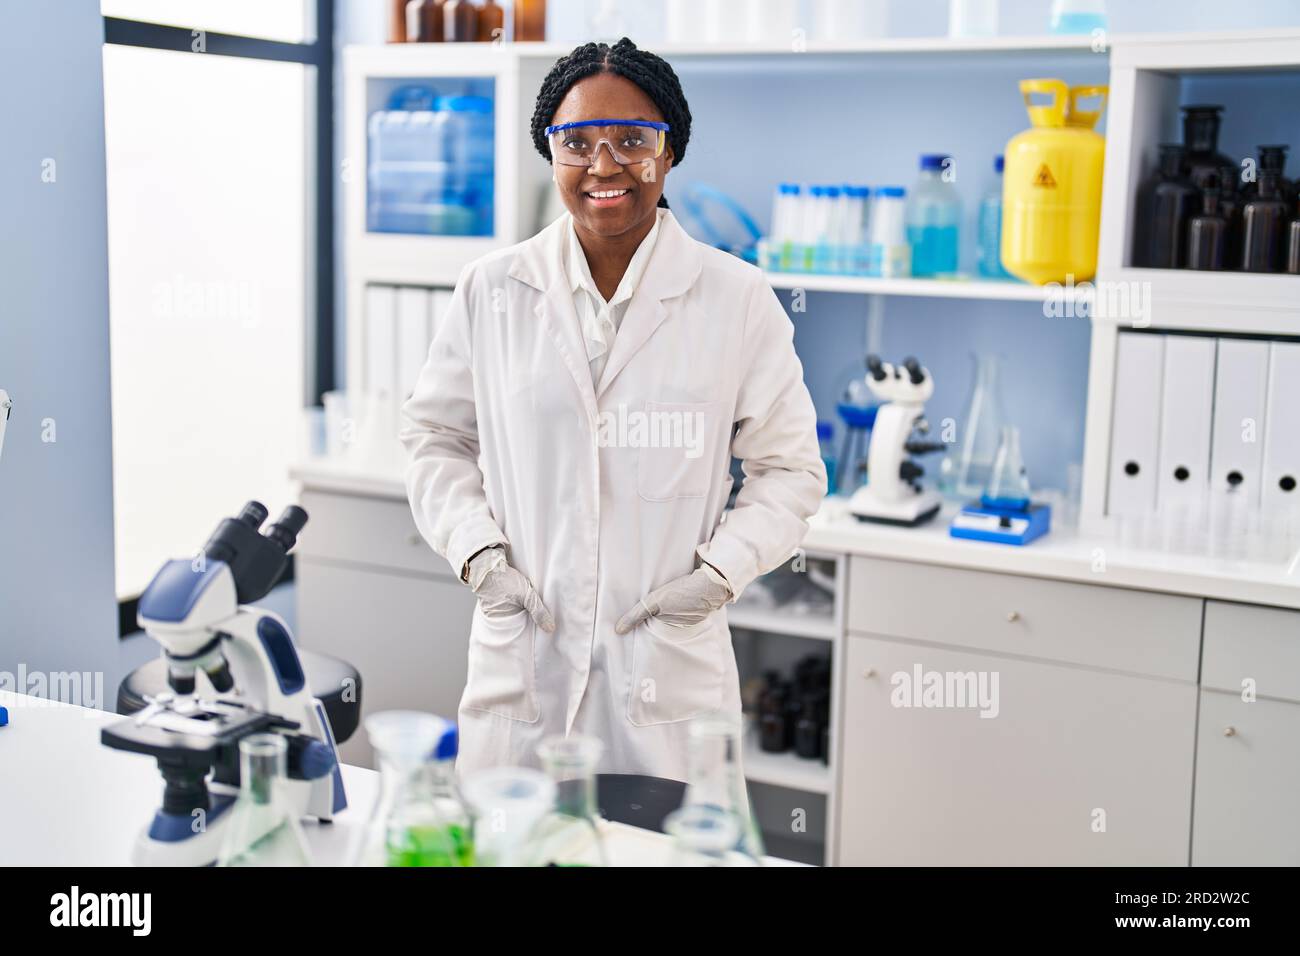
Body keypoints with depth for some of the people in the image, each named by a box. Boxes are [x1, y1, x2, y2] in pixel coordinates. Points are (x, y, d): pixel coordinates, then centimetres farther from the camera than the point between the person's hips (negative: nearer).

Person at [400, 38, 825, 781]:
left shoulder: (738, 299, 1)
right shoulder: (491, 292, 5)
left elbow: (789, 467, 6)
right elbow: (436, 436, 14)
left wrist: (720, 571, -6)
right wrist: (479, 553, 0)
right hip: (520, 658, 1)